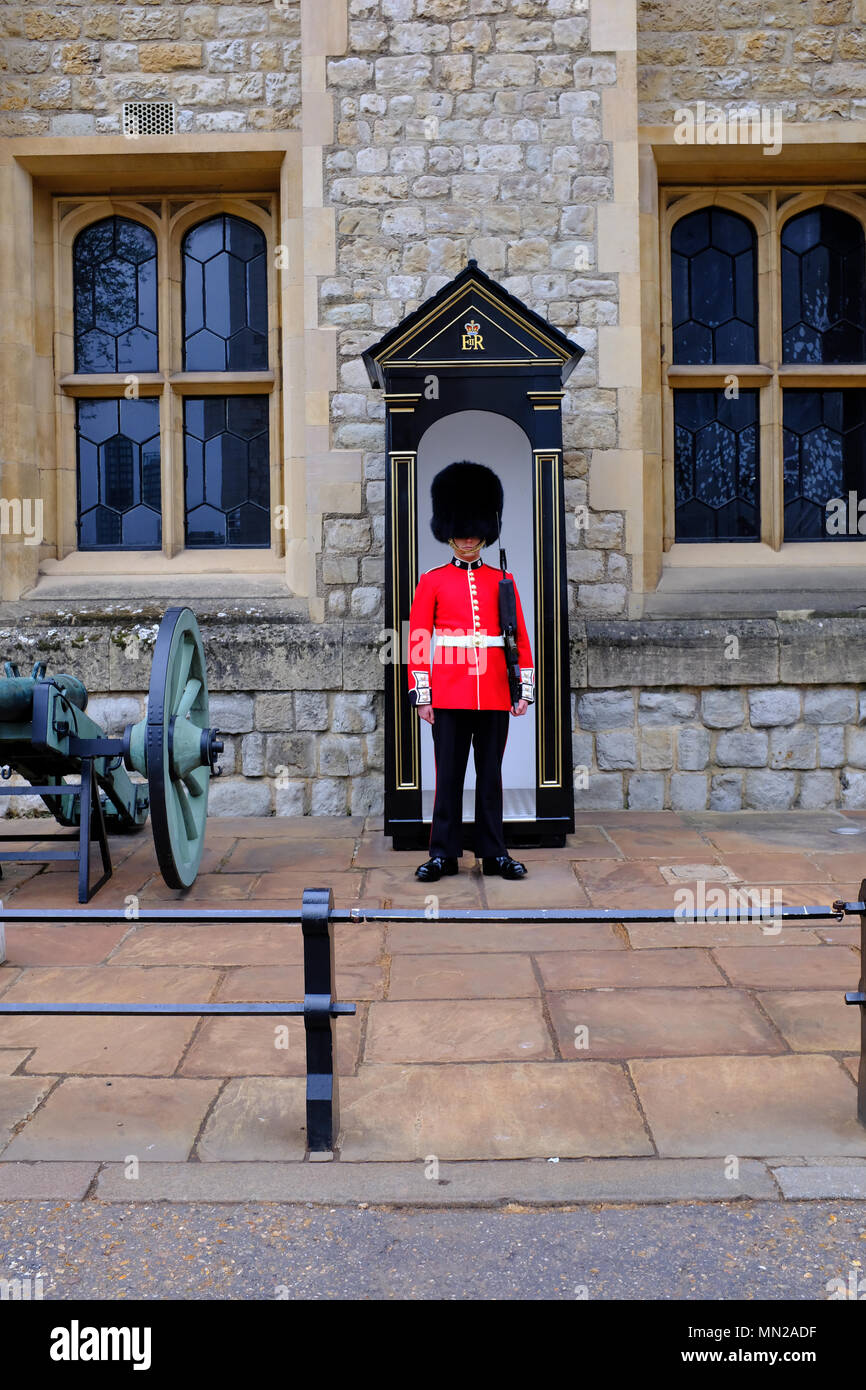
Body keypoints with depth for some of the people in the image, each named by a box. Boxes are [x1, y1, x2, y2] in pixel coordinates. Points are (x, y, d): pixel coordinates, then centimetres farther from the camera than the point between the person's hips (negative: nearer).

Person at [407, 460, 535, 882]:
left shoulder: (502, 581, 10)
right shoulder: (432, 581, 4)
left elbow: (520, 639, 10)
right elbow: (417, 640, 1)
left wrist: (524, 689, 4)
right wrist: (421, 696, -5)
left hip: (494, 695, 2)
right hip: (449, 695, -2)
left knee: (490, 775, 8)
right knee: (449, 775, 2)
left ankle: (494, 853, 16)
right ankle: (443, 854, 11)